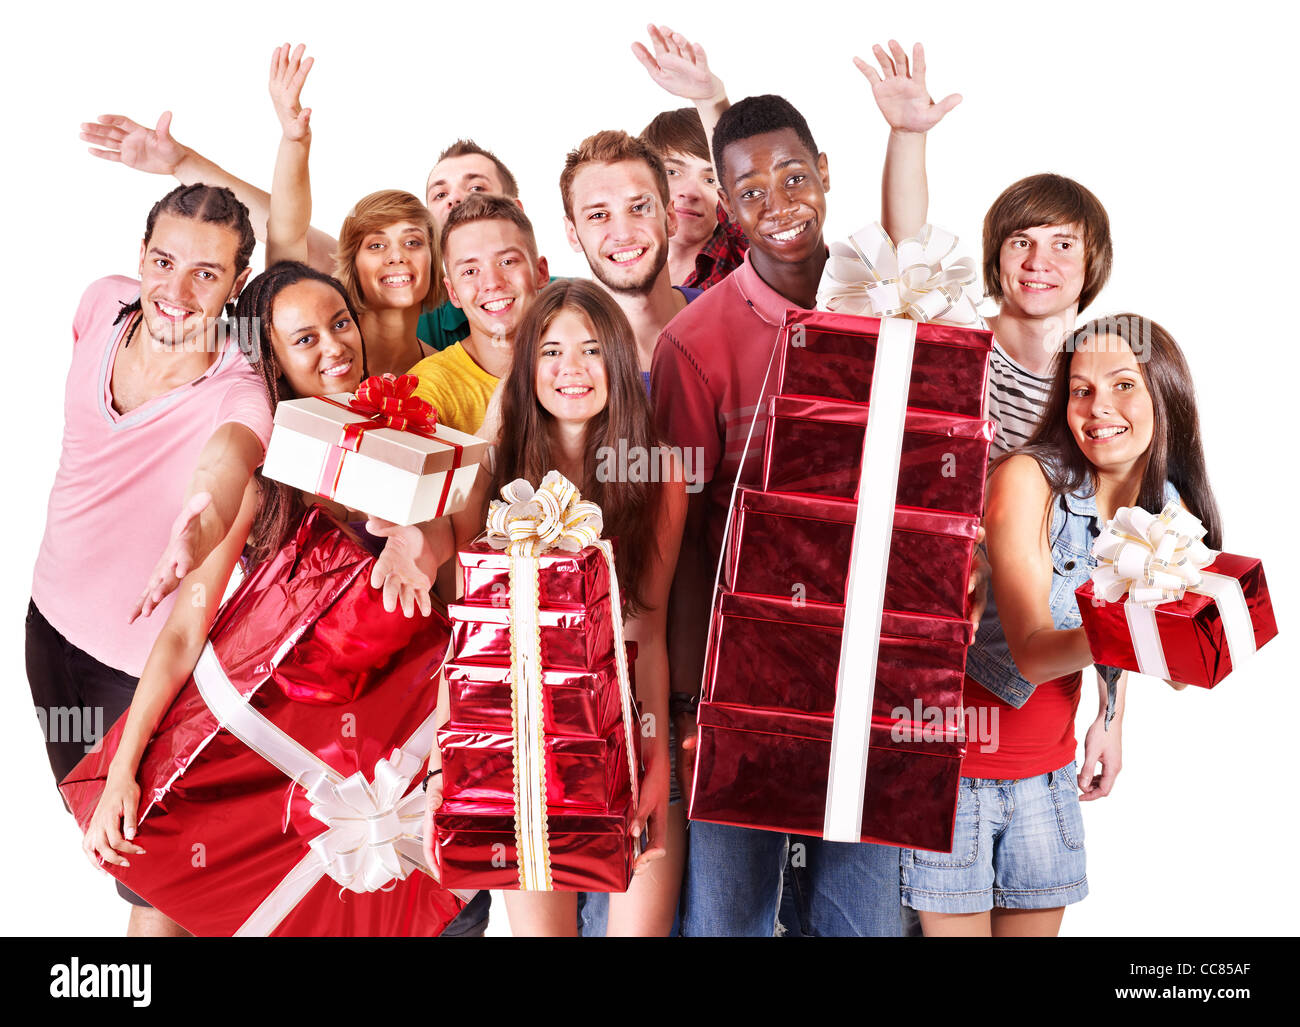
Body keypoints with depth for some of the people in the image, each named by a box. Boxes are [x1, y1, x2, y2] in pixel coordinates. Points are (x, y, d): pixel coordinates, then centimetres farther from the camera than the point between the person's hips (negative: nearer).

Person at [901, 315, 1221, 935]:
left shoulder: (1171, 511, -1)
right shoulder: (1028, 480, -19)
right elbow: (1031, 650, -28)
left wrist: (1110, 721, 9)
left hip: (1047, 771, 5)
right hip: (953, 761, -5)